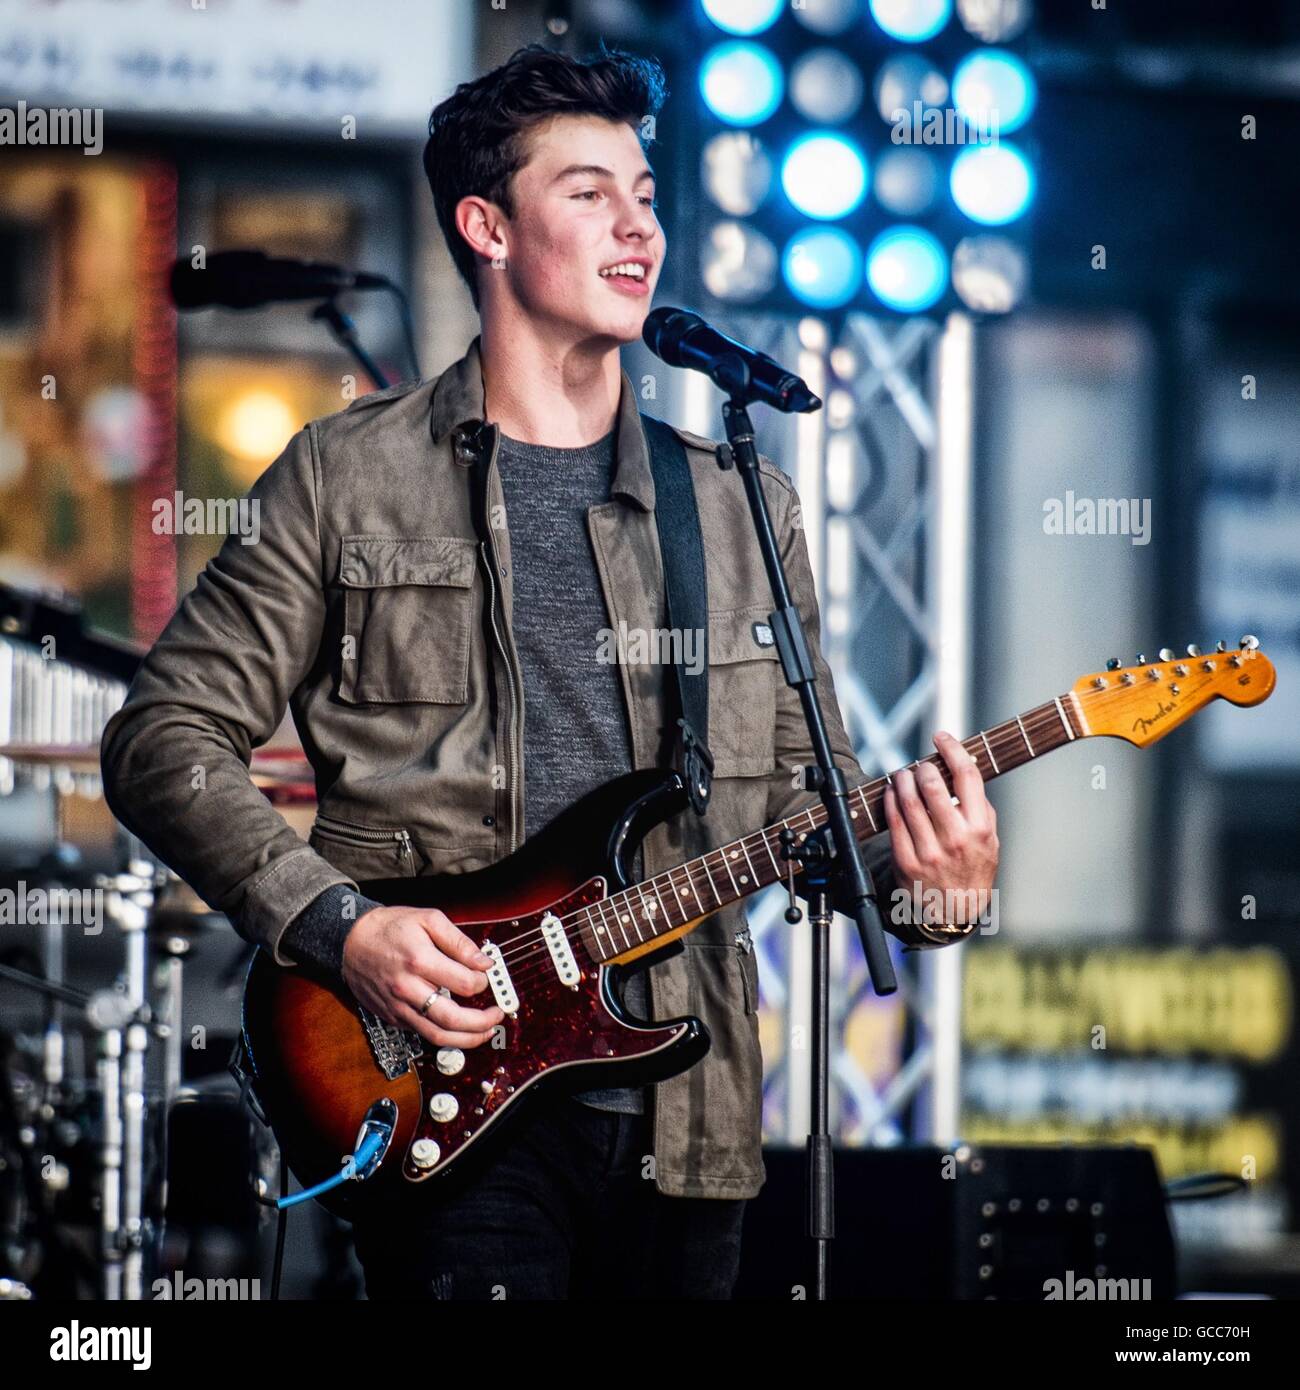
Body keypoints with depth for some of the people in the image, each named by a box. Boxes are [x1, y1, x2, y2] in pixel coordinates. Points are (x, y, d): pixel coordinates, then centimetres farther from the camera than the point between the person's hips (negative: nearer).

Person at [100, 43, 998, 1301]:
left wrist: (914, 874, -7)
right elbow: (167, 736, 1)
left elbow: (804, 789, 15)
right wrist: (333, 924, -11)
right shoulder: (352, 477, 4)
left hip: (683, 1116, 4)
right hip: (454, 1107, -4)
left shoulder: (741, 509, 15)